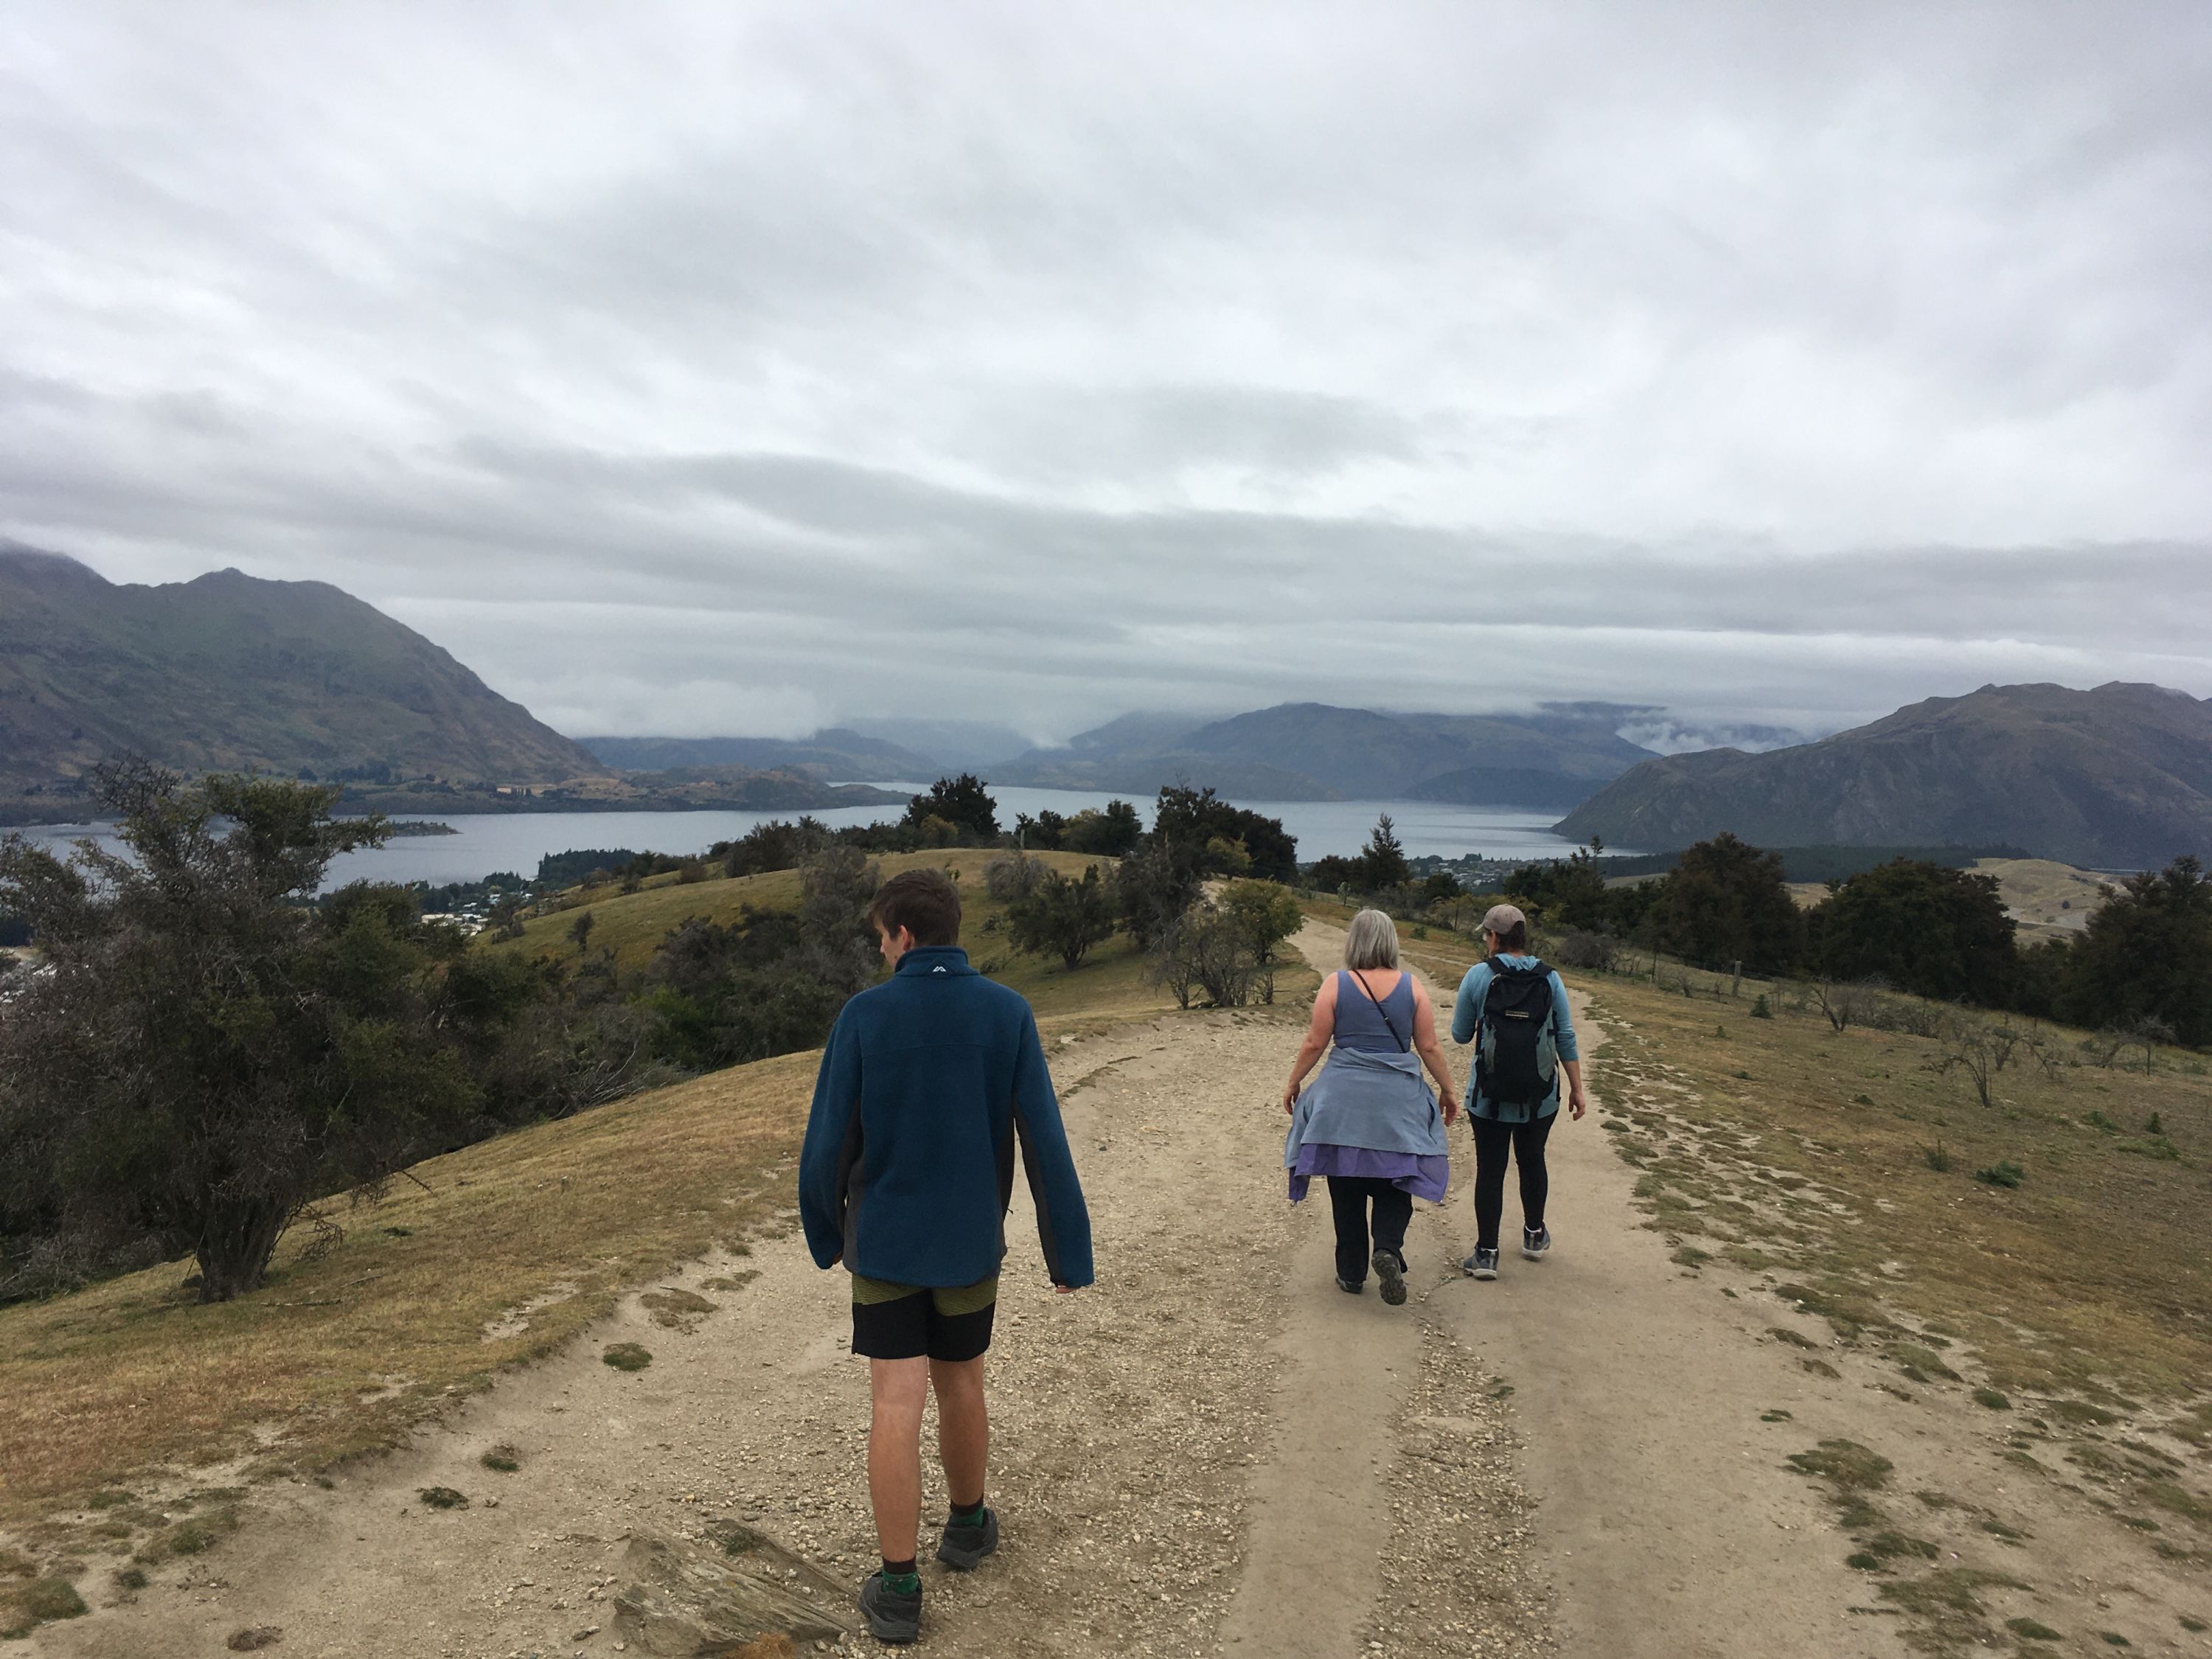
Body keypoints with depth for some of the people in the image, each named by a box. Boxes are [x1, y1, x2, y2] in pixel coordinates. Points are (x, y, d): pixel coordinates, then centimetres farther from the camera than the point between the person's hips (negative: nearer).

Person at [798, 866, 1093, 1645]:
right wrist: (1069, 1252, -5)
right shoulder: (1009, 1013, -10)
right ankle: (967, 1525, 39)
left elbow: (826, 1145, -9)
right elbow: (1044, 1142, -12)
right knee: (961, 1385, 20)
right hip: (970, 1243, 2)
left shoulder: (864, 1014, -13)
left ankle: (898, 1588, 10)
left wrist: (826, 1233, 8)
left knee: (896, 1407, 4)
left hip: (884, 1241, -1)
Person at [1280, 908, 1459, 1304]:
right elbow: (1429, 1047, 3)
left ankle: (1351, 1274, 17)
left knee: (1347, 1189, 10)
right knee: (1394, 1183, 12)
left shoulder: (1335, 985, -5)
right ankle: (1388, 1248, -12)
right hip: (1397, 1100, 1)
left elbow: (1314, 1043, -3)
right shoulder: (1412, 987, -1)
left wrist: (1293, 1084, 11)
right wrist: (1448, 1090, 16)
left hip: (1343, 1098, -1)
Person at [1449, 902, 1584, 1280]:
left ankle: (1486, 1253, 8)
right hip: (1541, 1097, 3)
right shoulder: (1549, 978, -2)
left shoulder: (1479, 976, -9)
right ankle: (1534, 1235, 39)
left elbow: (1460, 1035, -2)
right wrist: (1577, 1088, 5)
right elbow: (1566, 1038, -1)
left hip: (1490, 1096, -3)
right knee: (1532, 1160, 21)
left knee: (1490, 1169, 5)